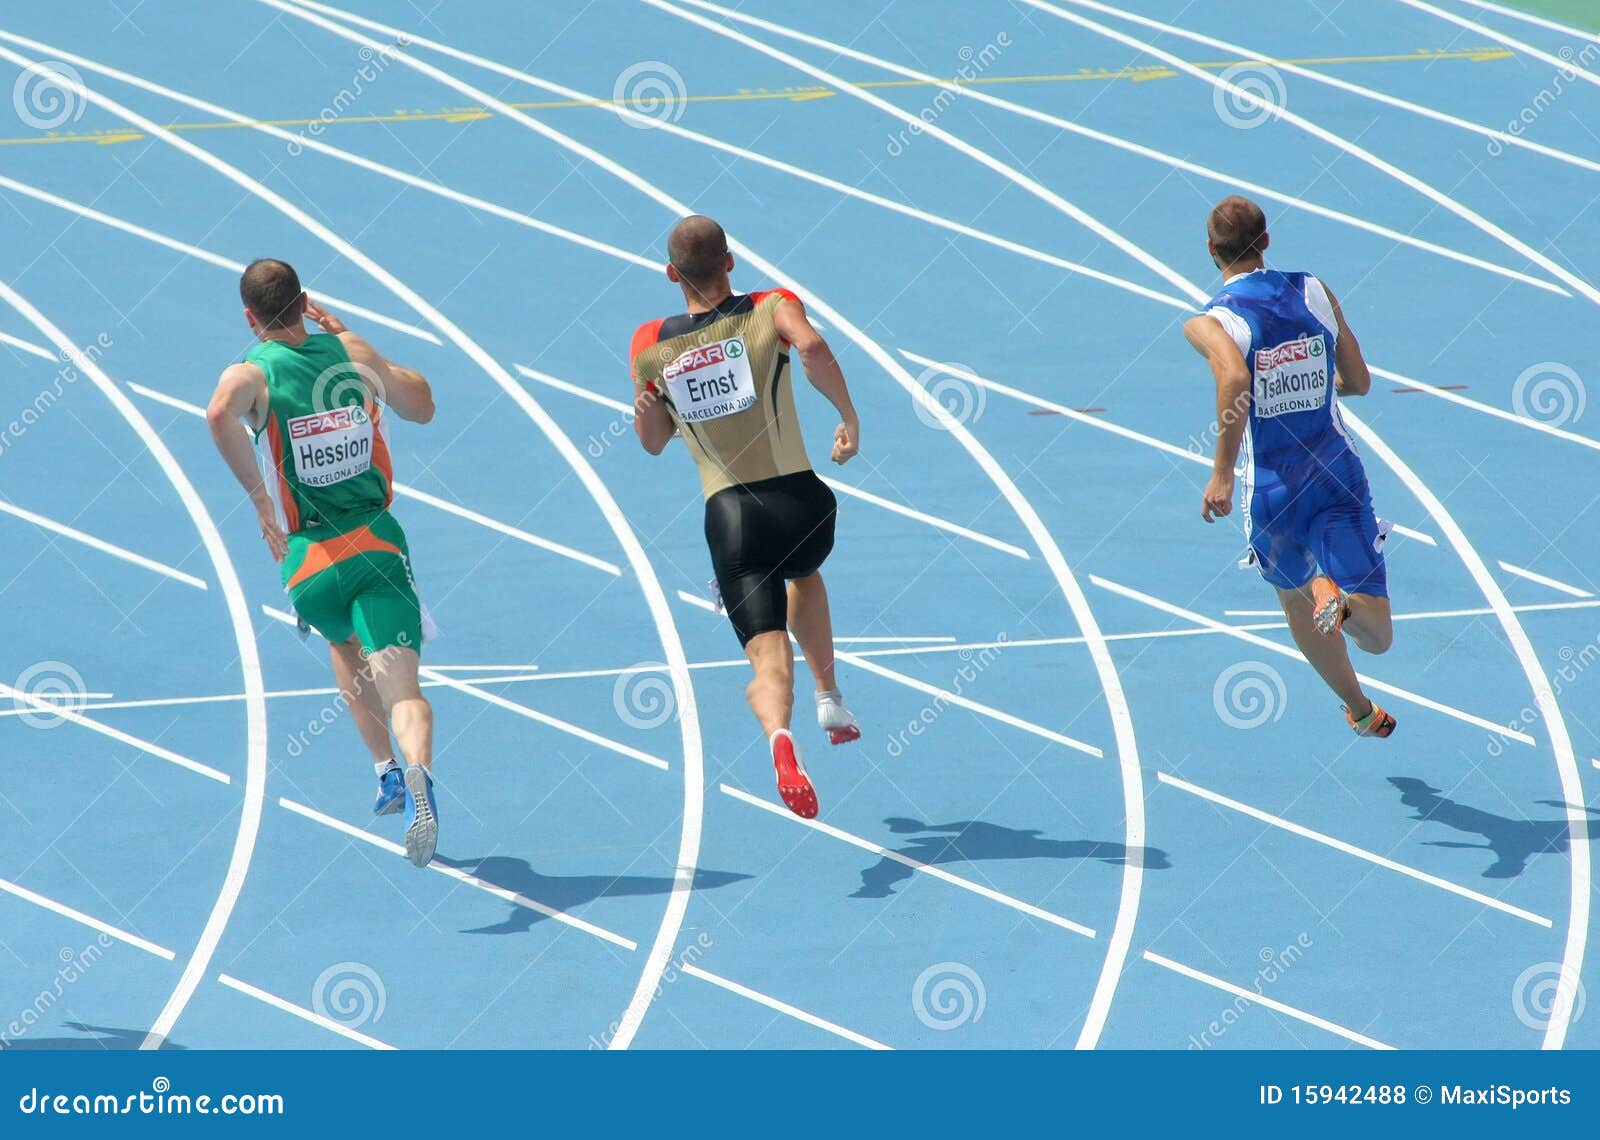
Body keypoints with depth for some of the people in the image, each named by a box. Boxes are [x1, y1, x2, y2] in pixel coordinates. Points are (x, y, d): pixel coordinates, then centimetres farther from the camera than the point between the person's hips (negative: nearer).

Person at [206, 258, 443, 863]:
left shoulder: (250, 374, -3)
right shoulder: (352, 353, 5)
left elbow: (220, 413, -28)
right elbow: (421, 406, 19)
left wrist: (260, 498, -17)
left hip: (311, 561, 0)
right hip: (378, 543, 0)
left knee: (346, 649, 33)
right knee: (402, 691, -9)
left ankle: (387, 771, 31)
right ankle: (417, 772, -39)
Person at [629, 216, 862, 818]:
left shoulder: (651, 346, 8)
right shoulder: (769, 310, 1)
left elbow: (652, 441, 19)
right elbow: (812, 346, -22)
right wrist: (849, 418, -11)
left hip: (728, 517, 0)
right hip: (798, 499, 0)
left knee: (769, 661, -6)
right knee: (802, 575, 37)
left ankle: (779, 732, -38)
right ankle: (829, 698, 34)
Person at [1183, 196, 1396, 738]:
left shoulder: (1209, 322, -9)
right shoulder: (1315, 293, 4)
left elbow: (1235, 378, -31)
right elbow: (1359, 382, 11)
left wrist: (1222, 472, -25)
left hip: (1272, 492, -1)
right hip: (1338, 476, 1)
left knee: (1297, 599, 30)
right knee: (1377, 638, -3)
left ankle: (1362, 711, 34)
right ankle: (1343, 601, -36)